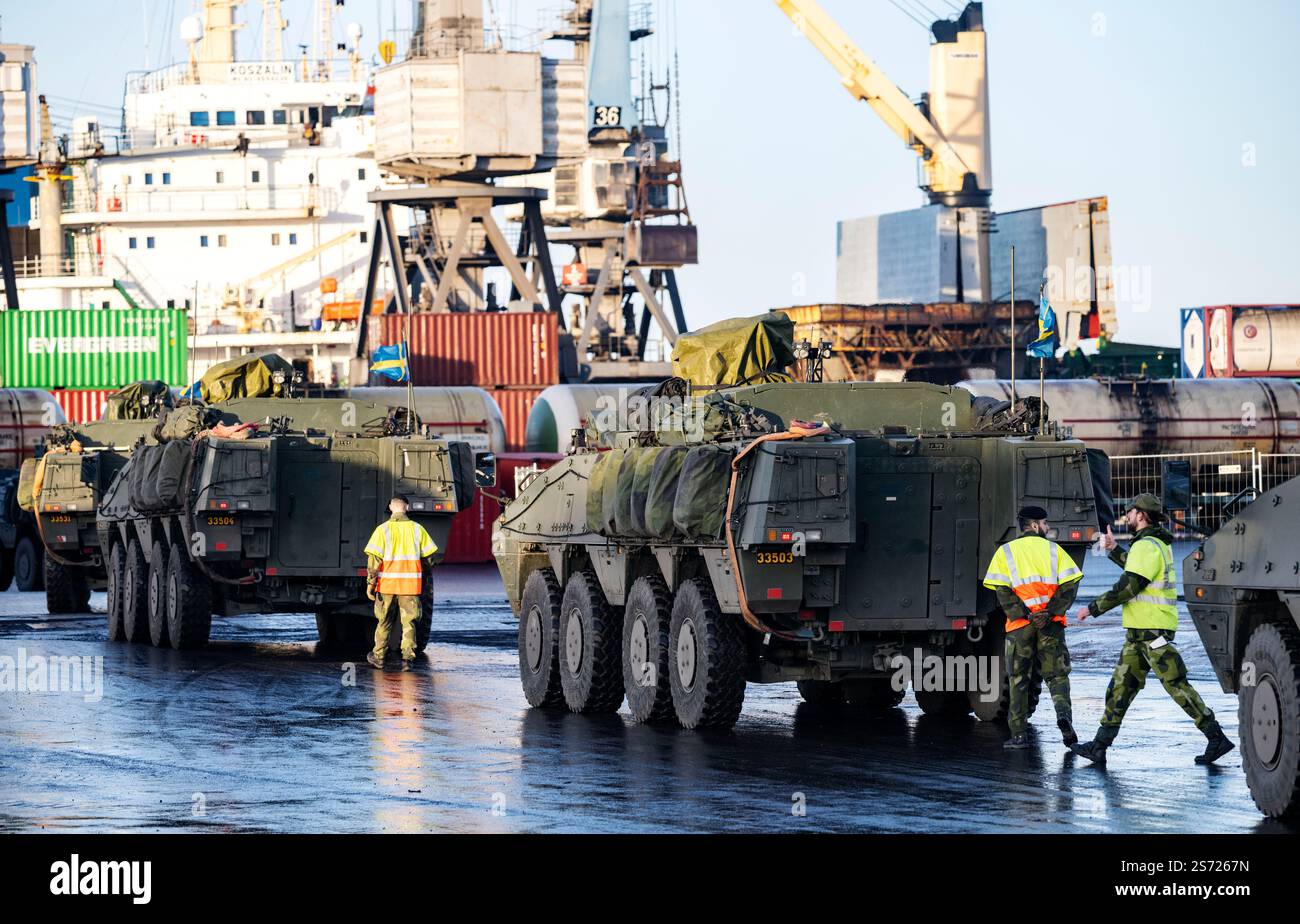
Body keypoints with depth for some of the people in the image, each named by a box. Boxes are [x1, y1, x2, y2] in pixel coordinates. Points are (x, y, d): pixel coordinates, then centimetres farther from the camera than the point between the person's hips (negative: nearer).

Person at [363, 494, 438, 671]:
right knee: (409, 623, 4)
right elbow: (428, 557, 6)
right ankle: (408, 657, -8)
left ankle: (378, 657, 24)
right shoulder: (417, 529, 1)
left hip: (387, 583, 0)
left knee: (384, 621, 14)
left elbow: (374, 558, -10)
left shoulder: (383, 530, -4)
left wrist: (370, 583, -5)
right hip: (411, 583, 0)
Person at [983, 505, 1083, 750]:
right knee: (1057, 675, 10)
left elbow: (1002, 592, -5)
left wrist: (1026, 616, -10)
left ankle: (1018, 735, 6)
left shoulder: (1006, 552, 7)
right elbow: (1070, 584, -3)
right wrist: (1050, 613, -8)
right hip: (1051, 624, 0)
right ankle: (1063, 712, -17)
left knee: (1018, 680, 8)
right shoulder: (1053, 549, 8)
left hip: (1020, 625, 0)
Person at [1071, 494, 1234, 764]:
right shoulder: (1159, 544, 17)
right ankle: (1100, 745, 10)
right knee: (1121, 685, 9)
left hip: (1152, 630, -10)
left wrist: (1093, 608, -13)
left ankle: (1217, 739, -7)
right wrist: (1114, 550, 35)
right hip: (1140, 630, 10)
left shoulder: (1146, 547, -15)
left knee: (1176, 685, -9)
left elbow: (1128, 587, -20)